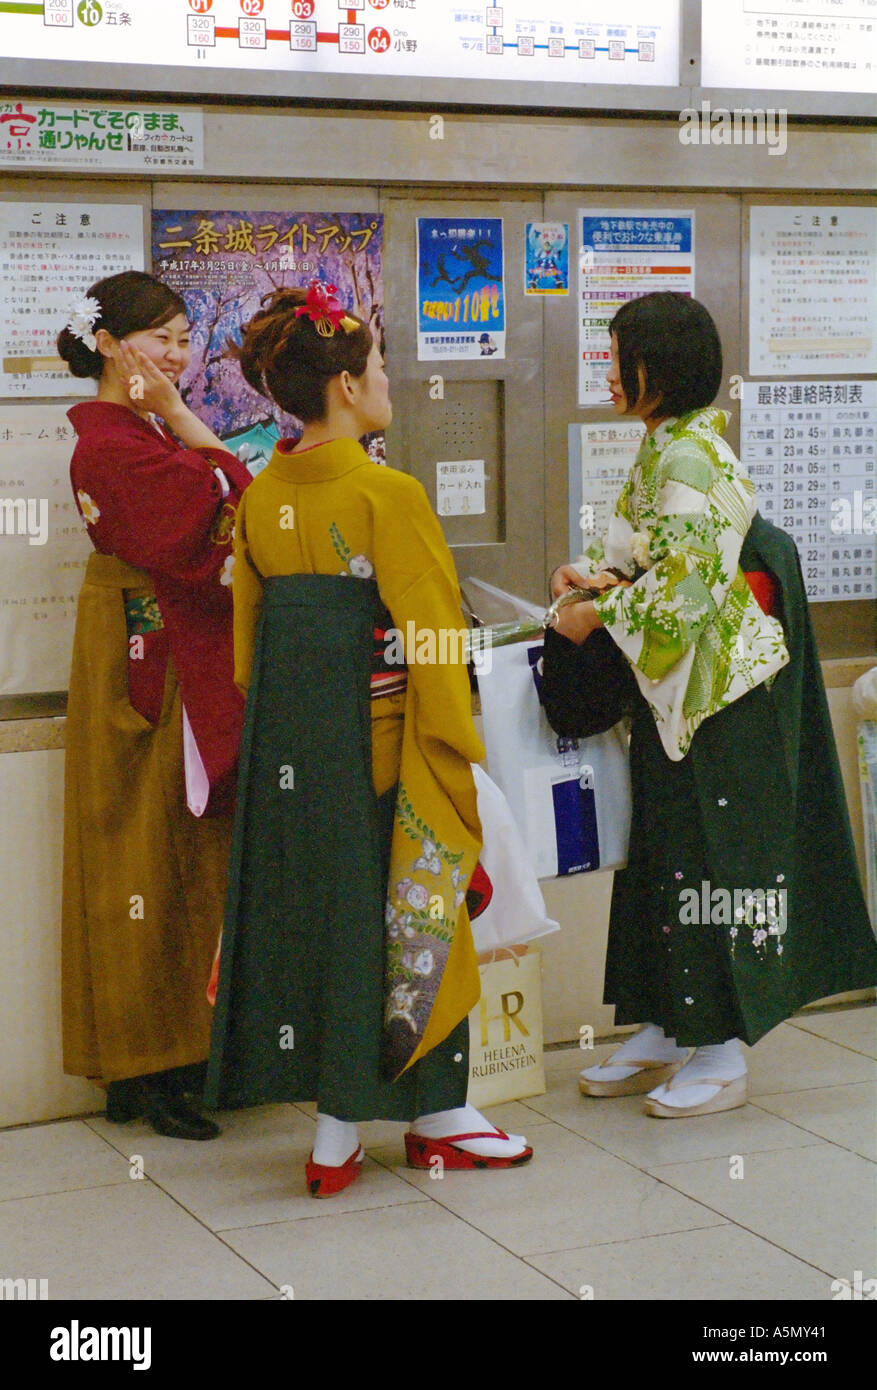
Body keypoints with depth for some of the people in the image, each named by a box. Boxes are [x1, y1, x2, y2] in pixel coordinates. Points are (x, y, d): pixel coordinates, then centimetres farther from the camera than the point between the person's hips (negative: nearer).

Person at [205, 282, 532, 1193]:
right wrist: (460, 748, -6)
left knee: (304, 910, 10)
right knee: (398, 911, 4)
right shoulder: (388, 494, -15)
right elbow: (429, 638, -14)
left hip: (285, 742, 7)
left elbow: (248, 634, 12)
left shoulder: (262, 496, 6)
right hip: (374, 736, -7)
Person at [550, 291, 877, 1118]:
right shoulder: (663, 448, 10)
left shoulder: (692, 460, -20)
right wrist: (596, 574, -1)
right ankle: (661, 1034, 23)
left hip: (718, 691, -10)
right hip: (671, 687, 10)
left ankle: (723, 1056, 8)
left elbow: (685, 586, -24)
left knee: (712, 851, -2)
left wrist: (598, 614, -14)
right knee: (661, 848, 13)